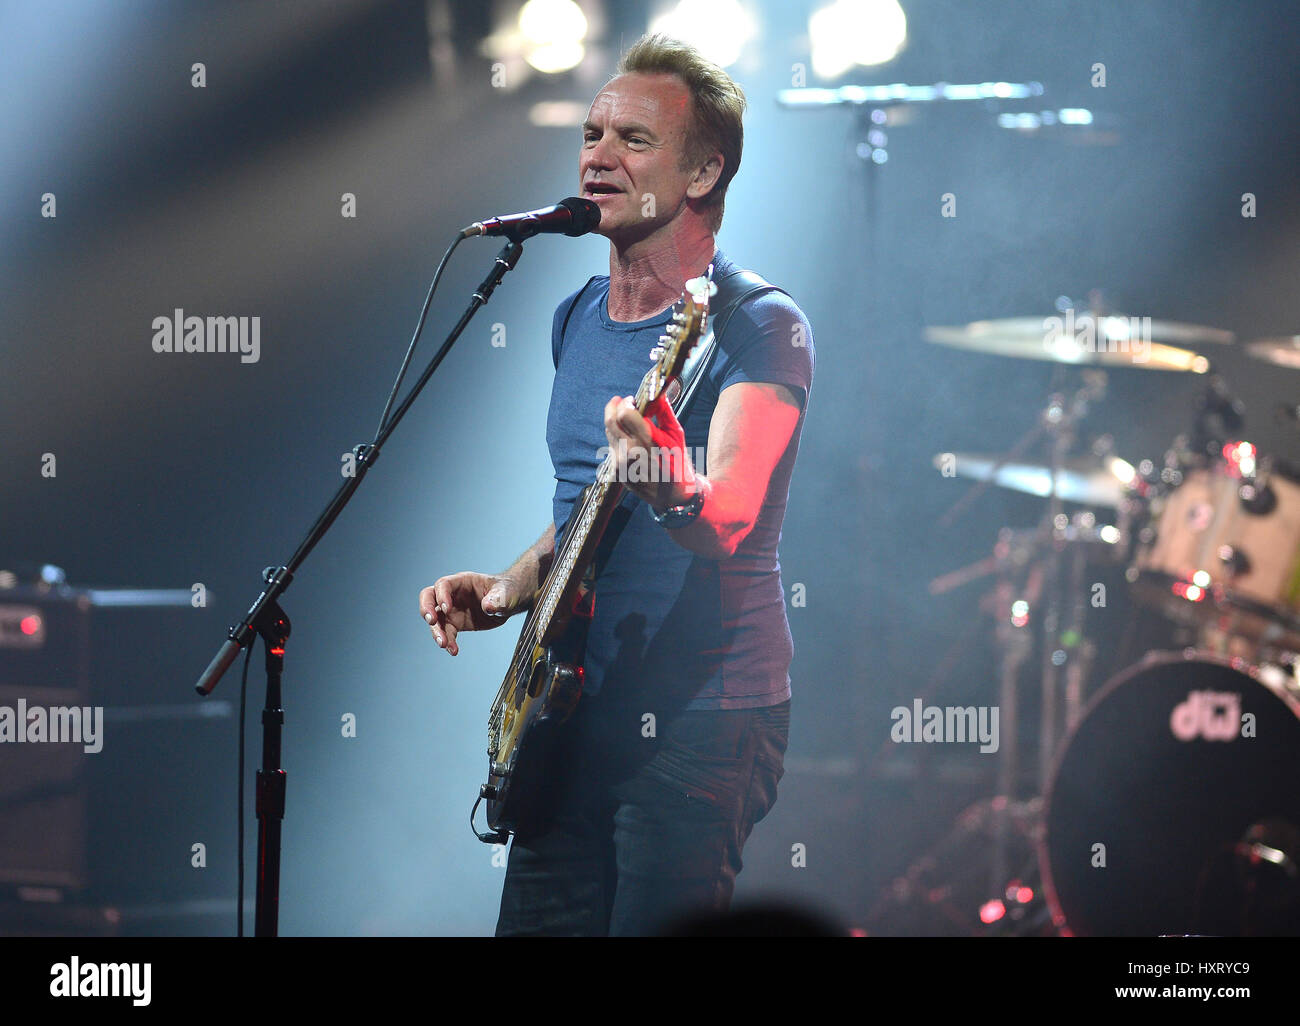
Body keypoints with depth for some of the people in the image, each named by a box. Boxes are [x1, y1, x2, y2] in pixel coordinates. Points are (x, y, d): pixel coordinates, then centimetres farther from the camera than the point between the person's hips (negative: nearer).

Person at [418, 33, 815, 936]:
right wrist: (511, 589, 9)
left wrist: (663, 473, -47)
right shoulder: (577, 320, 13)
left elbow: (727, 521, -26)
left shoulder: (757, 328, -11)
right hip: (576, 715, 8)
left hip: (700, 718, -7)